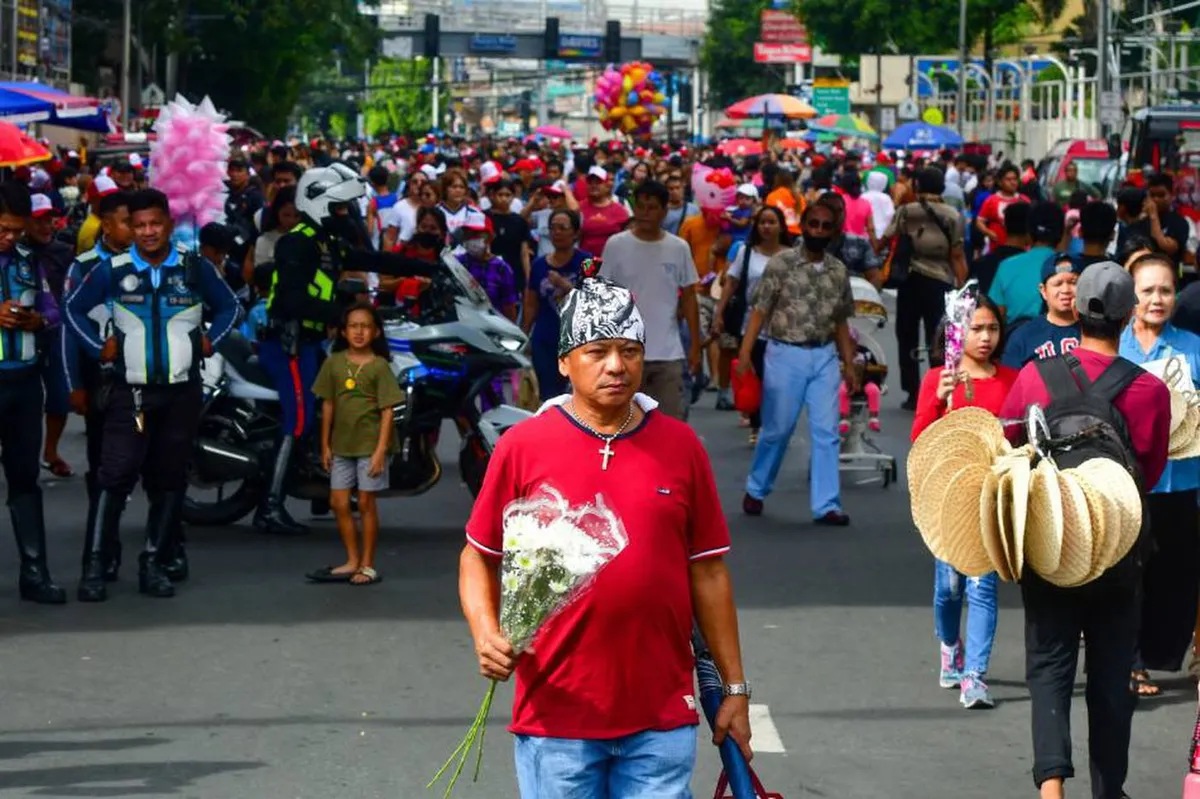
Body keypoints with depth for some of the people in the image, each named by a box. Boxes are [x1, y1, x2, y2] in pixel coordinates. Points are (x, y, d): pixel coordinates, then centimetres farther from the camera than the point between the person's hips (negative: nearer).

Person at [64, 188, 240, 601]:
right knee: (116, 473, -12)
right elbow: (75, 307, 11)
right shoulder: (112, 270, -2)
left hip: (182, 391, 2)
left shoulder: (196, 268, 1)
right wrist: (98, 346, 1)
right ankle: (94, 567, -12)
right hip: (131, 391, -2)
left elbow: (228, 306, 16)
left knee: (169, 478, 7)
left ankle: (154, 564, 15)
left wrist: (209, 340, 3)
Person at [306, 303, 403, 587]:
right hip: (342, 444, 4)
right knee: (339, 503, 6)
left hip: (370, 444, -4)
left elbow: (387, 411, -9)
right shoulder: (334, 363, 3)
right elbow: (328, 405, 8)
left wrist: (381, 450, -14)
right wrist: (325, 445, 7)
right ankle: (352, 561, 19)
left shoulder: (379, 366, -8)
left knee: (366, 503, 2)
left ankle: (368, 565, 11)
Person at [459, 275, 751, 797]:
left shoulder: (680, 446, 4)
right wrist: (486, 634, -10)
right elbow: (478, 557, 8)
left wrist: (734, 688, 8)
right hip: (556, 716, -1)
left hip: (662, 718, 1)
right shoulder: (523, 447, -1)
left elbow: (708, 573, 8)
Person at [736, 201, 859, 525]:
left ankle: (826, 505, -2)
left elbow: (841, 321, 13)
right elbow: (760, 310, -7)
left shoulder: (839, 271, 7)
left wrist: (849, 364, 10)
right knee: (777, 429, 6)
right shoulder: (781, 263, -5)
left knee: (826, 432, -3)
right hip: (785, 354, -3)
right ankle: (755, 490, 26)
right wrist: (745, 352, -15)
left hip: (824, 357, 3)